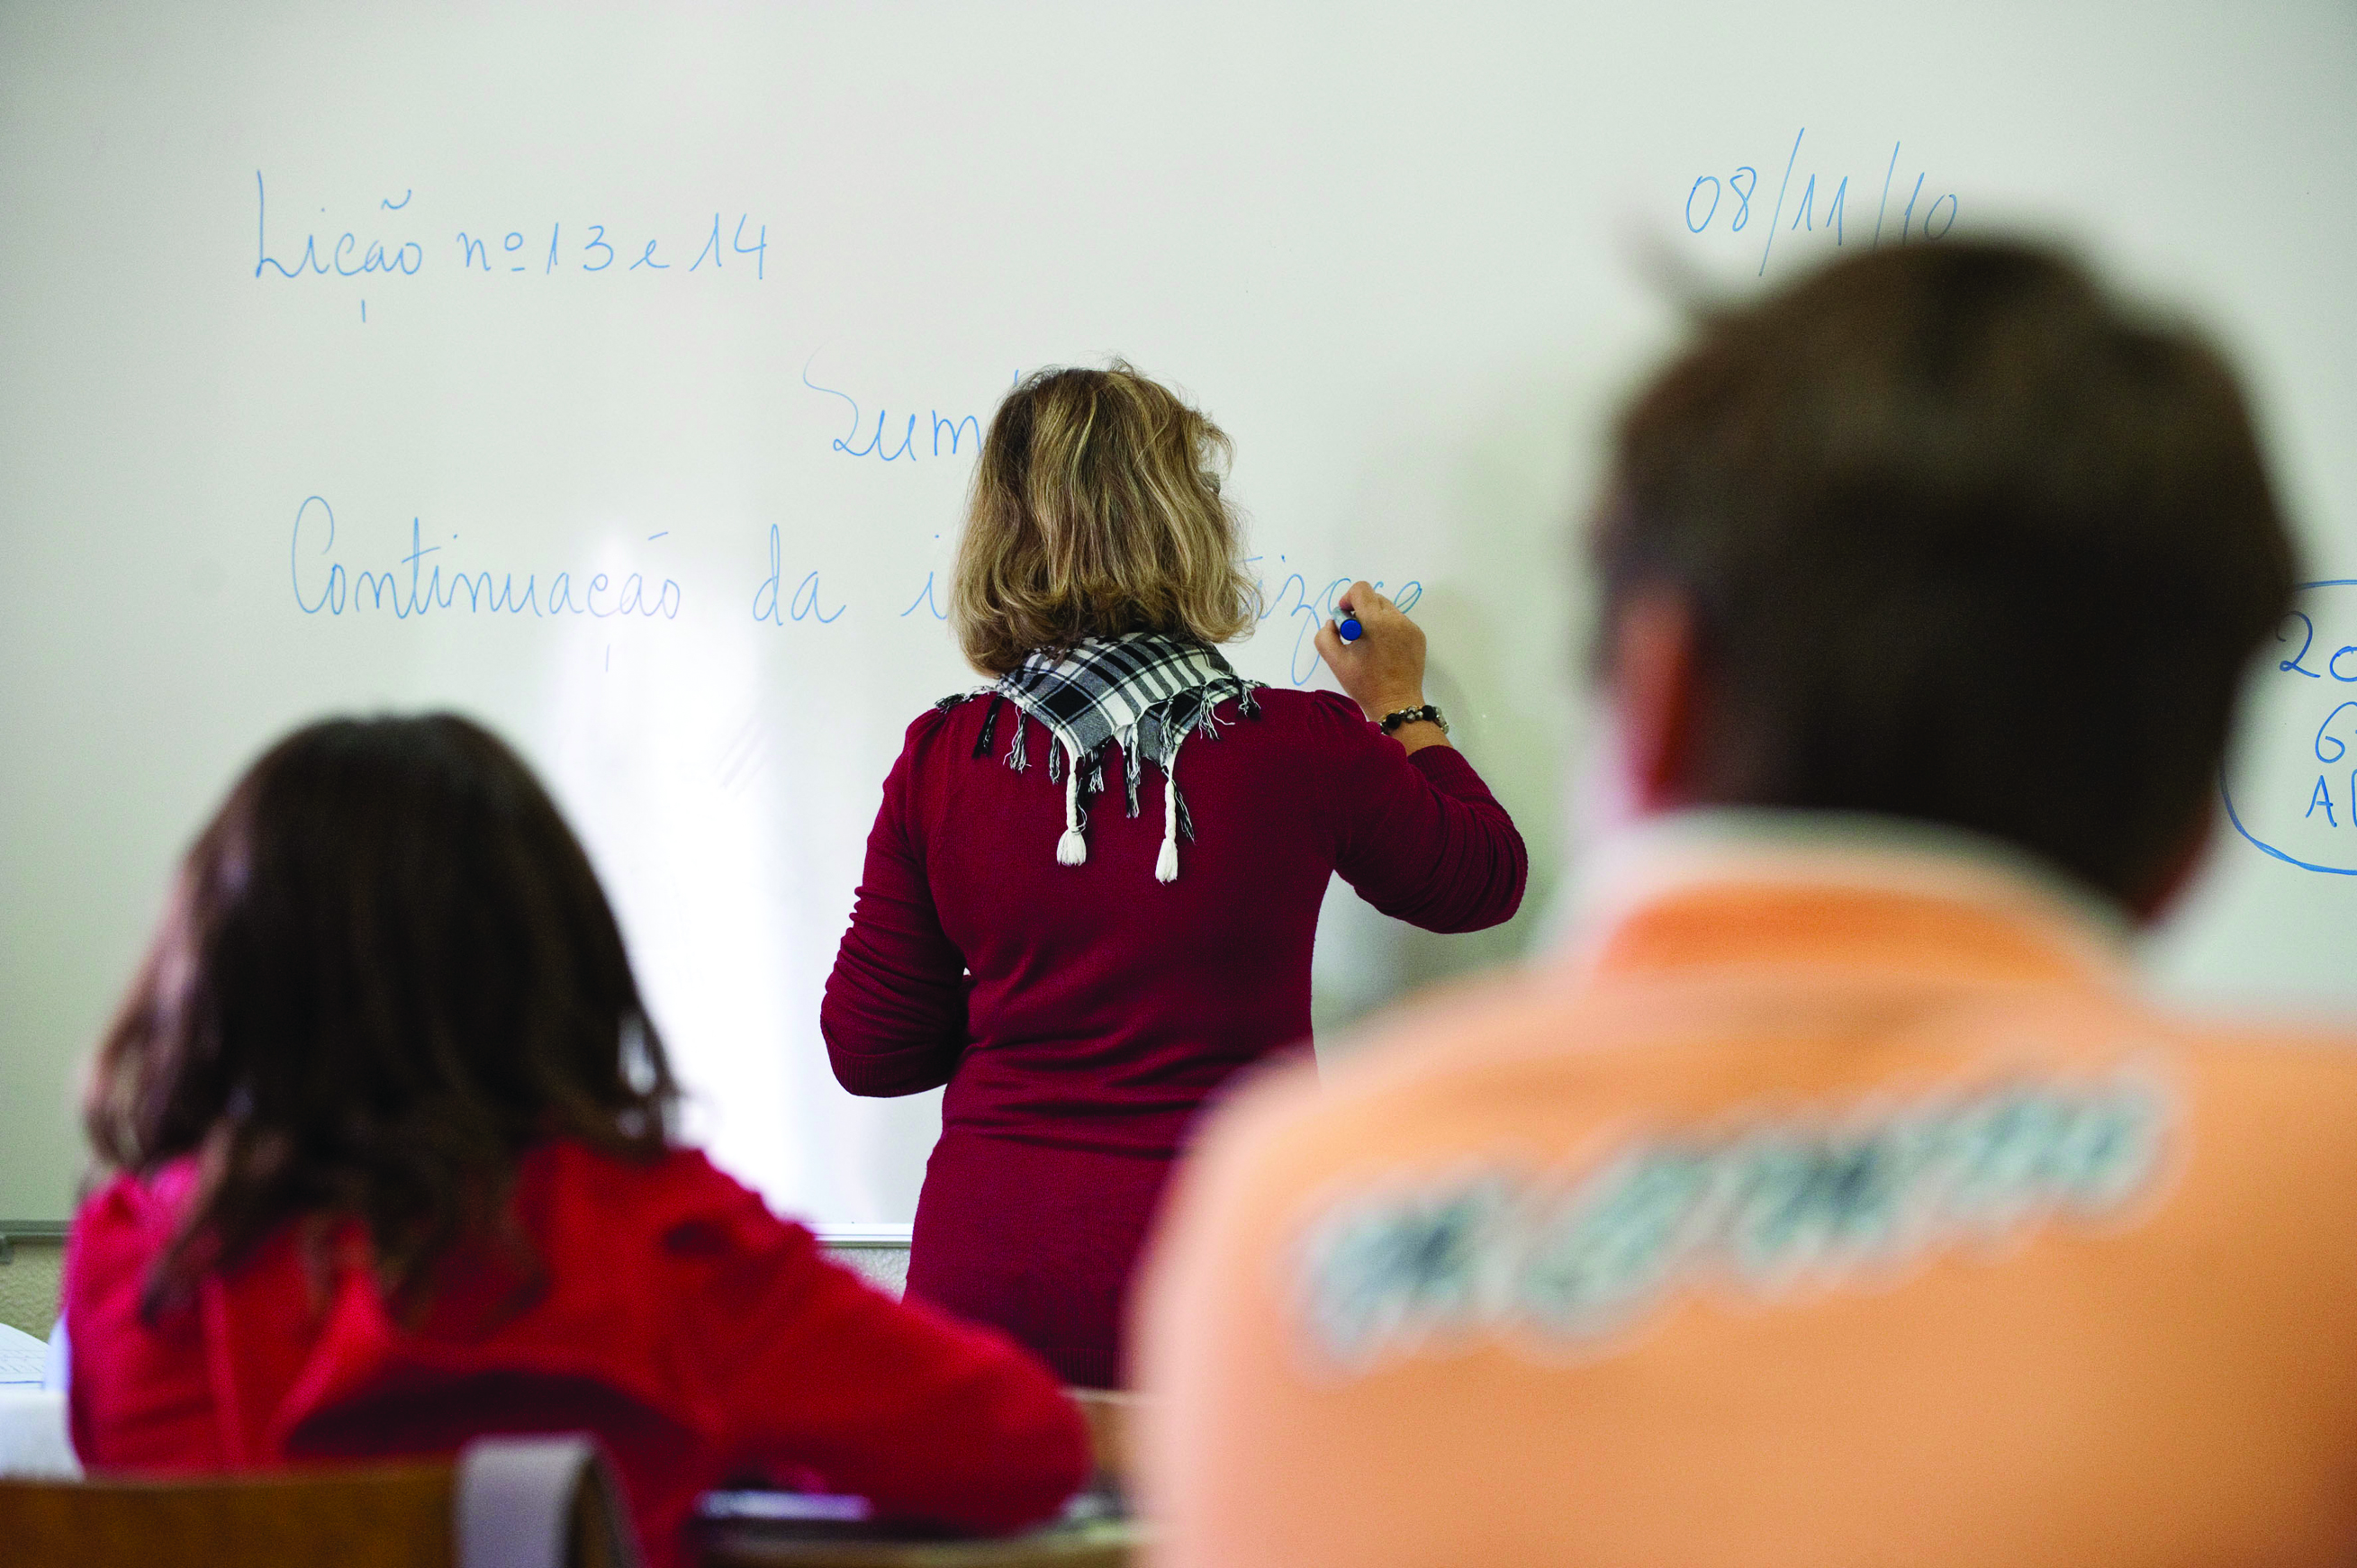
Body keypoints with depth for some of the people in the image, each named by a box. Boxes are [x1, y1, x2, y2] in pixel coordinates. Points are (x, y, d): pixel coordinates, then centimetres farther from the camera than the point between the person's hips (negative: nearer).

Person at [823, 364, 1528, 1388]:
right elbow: (1484, 878, 13)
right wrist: (1398, 708, 27)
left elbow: (869, 1051, 3)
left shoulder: (941, 760, -3)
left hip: (981, 1279, 2)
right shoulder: (1304, 749, -7)